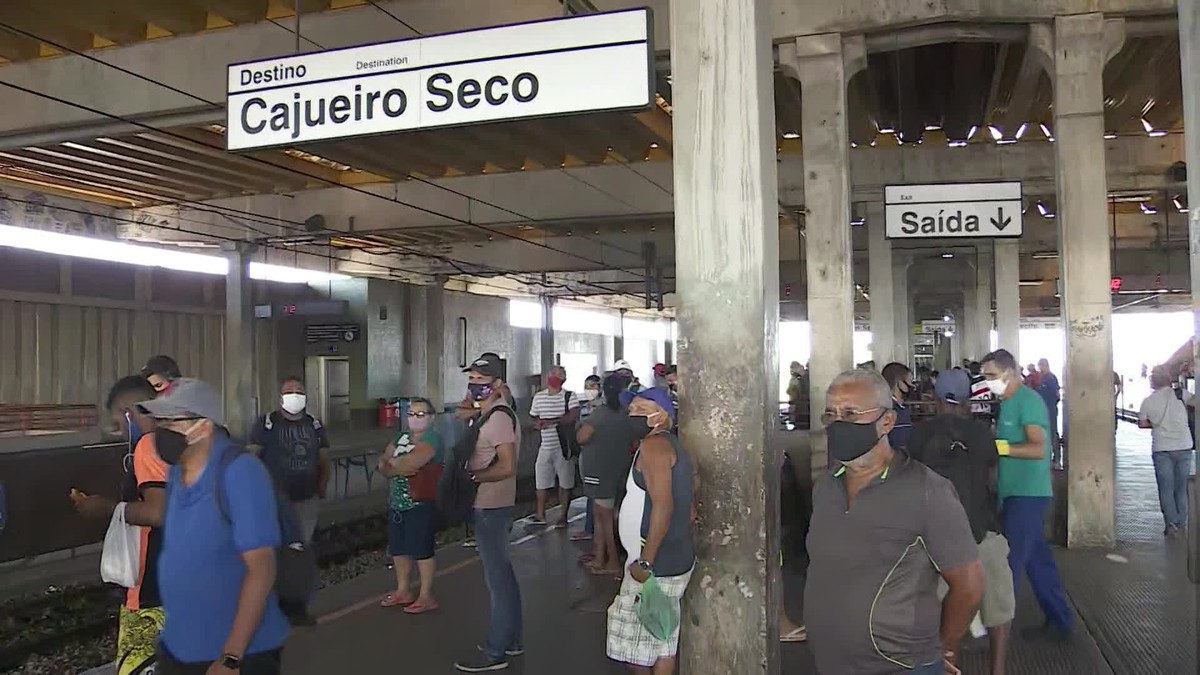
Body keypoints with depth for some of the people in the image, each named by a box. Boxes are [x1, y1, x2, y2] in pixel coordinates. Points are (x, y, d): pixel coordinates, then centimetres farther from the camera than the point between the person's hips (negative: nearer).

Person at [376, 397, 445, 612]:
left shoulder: (432, 439, -11)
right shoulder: (401, 437, 14)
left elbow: (408, 463, -24)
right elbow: (383, 467, 6)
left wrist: (392, 461, -5)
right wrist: (400, 466, -14)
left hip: (421, 504, -8)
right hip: (396, 503, 8)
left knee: (422, 550, -2)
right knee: (398, 549, 14)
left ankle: (426, 597, 8)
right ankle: (403, 591, 28)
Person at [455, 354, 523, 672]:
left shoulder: (500, 417, -19)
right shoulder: (489, 414, 13)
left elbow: (507, 467, -25)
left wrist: (471, 475, -21)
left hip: (491, 508, -11)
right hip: (489, 506, 11)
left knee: (497, 577, -2)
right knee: (503, 573, 18)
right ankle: (511, 640, 30)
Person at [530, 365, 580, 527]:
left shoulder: (570, 396, -4)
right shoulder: (538, 397, 8)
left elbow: (574, 416, -18)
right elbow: (534, 418, 18)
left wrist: (551, 421, -21)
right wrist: (538, 423, -6)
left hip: (565, 445, -3)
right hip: (546, 446, 3)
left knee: (565, 482, 4)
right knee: (541, 481, 7)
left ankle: (563, 516, 17)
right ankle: (540, 515, 19)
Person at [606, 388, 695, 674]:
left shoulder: (653, 445, -15)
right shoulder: (671, 446, 16)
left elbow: (663, 506, -25)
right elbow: (689, 509, 19)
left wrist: (645, 562, -24)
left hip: (657, 564, -10)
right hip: (675, 559, 10)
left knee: (638, 635, 2)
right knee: (661, 636, 15)